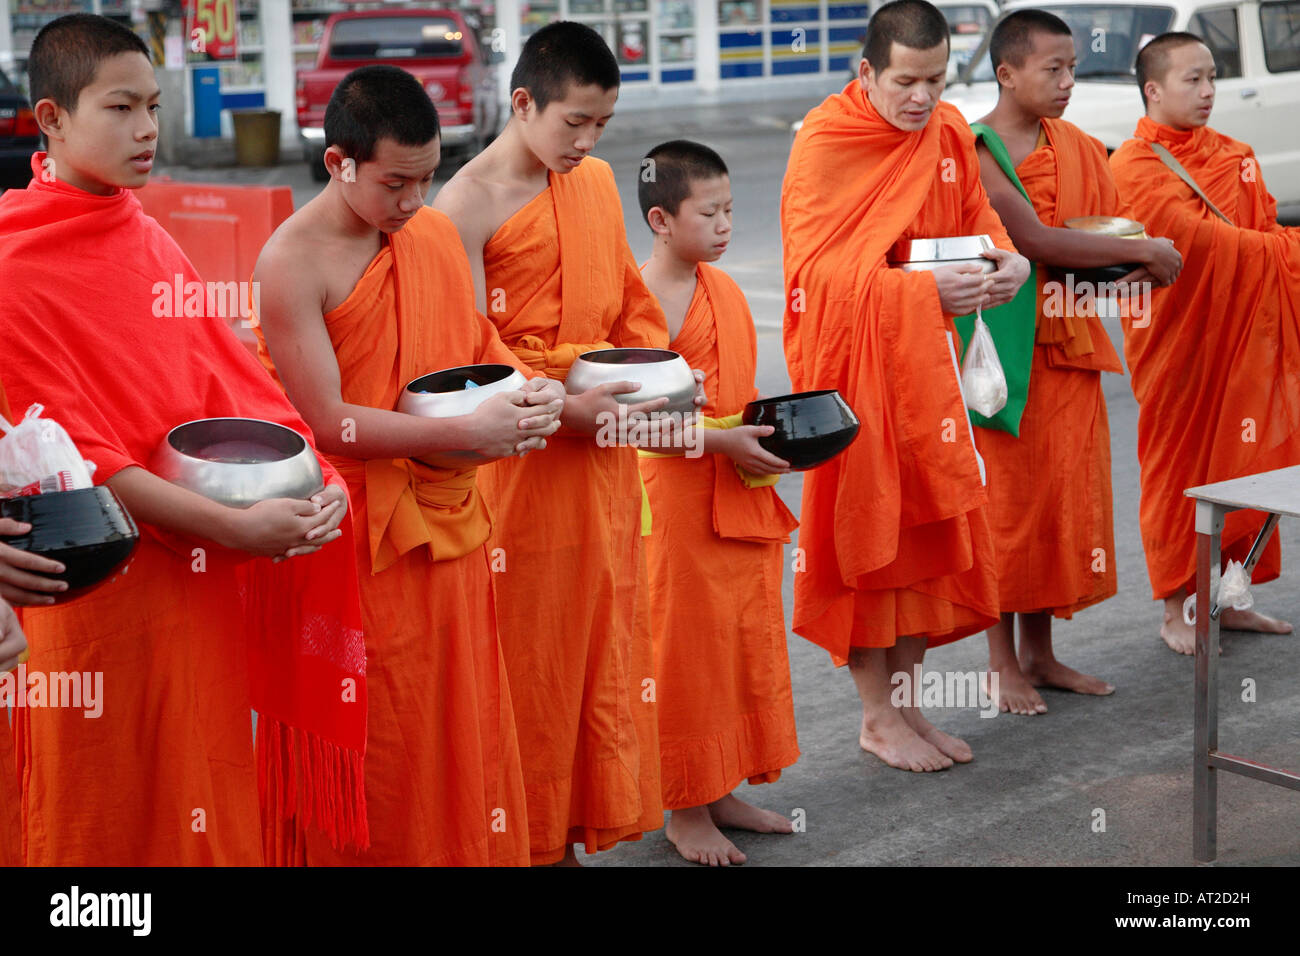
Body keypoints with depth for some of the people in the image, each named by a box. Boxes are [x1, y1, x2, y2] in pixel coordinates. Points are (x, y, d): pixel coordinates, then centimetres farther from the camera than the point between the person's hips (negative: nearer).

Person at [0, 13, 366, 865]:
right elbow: (74, 456, -18)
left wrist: (312, 481, -9)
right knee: (105, 821, 9)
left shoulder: (148, 241, 8)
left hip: (198, 576, 7)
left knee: (208, 805, 16)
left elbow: (232, 386, 8)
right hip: (104, 585, -6)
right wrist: (235, 528, -23)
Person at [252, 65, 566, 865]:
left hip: (449, 519, 6)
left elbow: (478, 338, 19)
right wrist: (465, 434, -23)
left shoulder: (435, 232, 5)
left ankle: (471, 850, 27)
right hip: (359, 536, -6)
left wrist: (528, 387, -3)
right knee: (381, 743, 4)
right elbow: (327, 422, -18)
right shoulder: (293, 263, -15)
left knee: (465, 720, 14)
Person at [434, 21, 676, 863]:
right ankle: (526, 838, 15)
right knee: (526, 654, 2)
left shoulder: (598, 181, 11)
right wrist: (562, 405, -24)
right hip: (520, 457, -7)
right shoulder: (468, 205, -10)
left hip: (604, 451, 7)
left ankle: (581, 827, 24)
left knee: (605, 646, 12)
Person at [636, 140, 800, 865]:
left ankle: (723, 793, 26)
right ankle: (686, 811, 14)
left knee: (748, 636, 13)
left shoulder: (724, 288, 12)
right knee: (688, 645, 1)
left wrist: (774, 432, 5)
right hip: (678, 495, -8)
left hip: (742, 494, 8)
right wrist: (722, 440, -23)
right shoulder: (646, 300, -15)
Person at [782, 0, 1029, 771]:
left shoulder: (950, 133, 5)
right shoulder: (824, 143, -13)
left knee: (927, 525, 9)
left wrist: (1006, 259, -8)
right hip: (851, 360, -6)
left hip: (924, 360, 6)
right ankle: (877, 717, 11)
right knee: (866, 527, 0)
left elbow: (977, 216, 15)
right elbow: (816, 268, -17)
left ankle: (905, 699, 22)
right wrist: (920, 290, -27)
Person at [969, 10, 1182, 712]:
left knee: (1067, 497, 9)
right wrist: (1138, 251, -16)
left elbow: (1115, 234, 9)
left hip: (1071, 346, 6)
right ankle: (1002, 661, 11)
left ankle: (1039, 652, 21)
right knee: (1007, 500, 0)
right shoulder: (975, 152, -11)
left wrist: (1131, 271, -15)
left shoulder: (1081, 150, 11)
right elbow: (1034, 240, -21)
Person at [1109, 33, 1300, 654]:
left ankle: (1229, 601, 21)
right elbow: (1194, 239, -20)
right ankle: (1177, 613, 10)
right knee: (1179, 470, 0)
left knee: (1242, 464, 9)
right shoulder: (1133, 167, -9)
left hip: (1241, 335, 6)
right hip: (1175, 338, -6)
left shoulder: (1235, 157, 14)